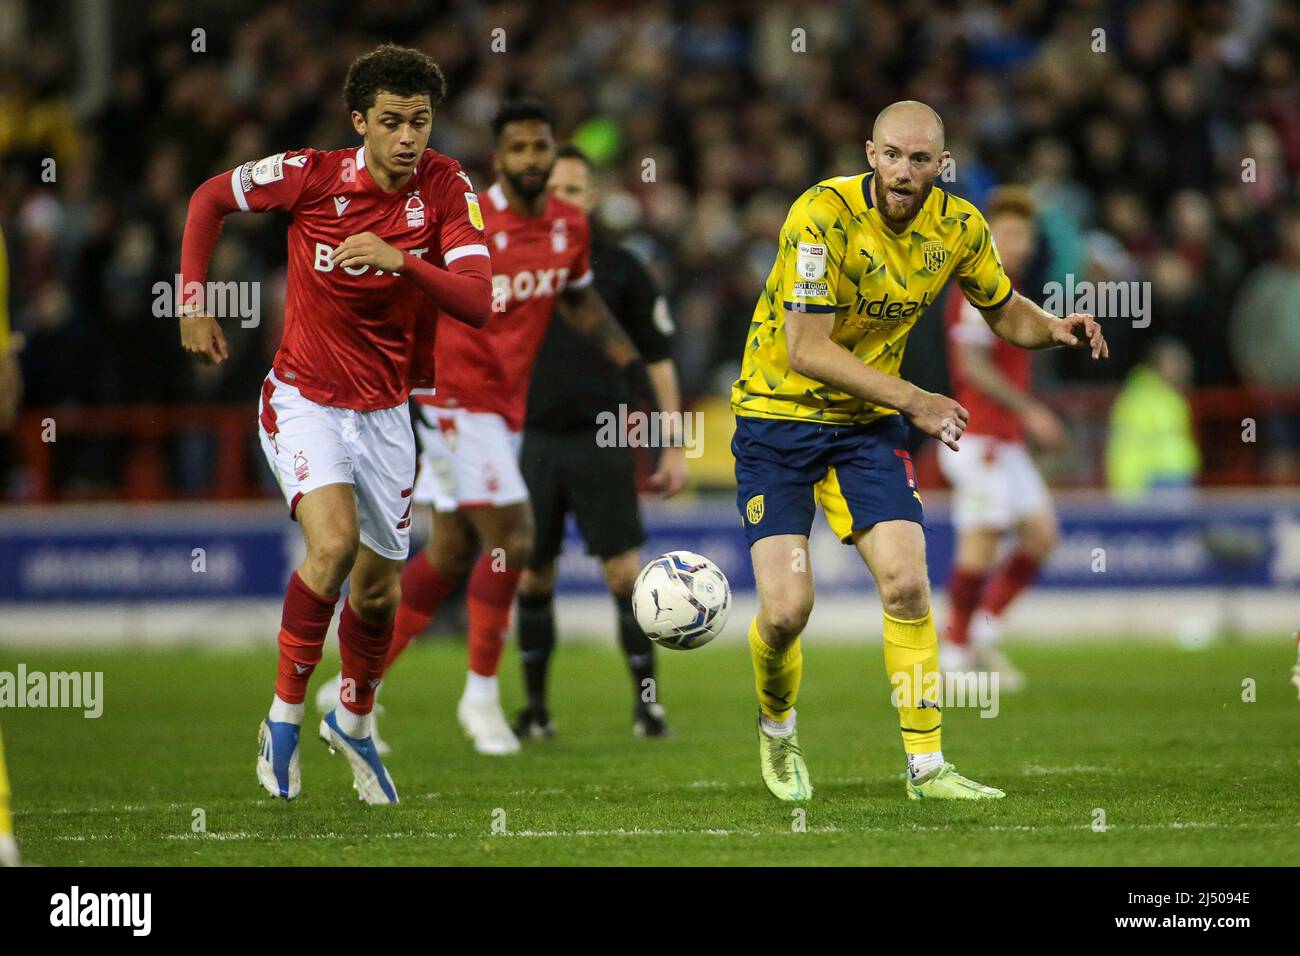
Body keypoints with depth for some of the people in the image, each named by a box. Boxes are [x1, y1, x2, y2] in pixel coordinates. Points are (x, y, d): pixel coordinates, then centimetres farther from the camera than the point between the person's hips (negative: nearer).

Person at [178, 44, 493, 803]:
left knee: (378, 587, 12)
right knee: (335, 542, -27)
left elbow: (477, 303, -22)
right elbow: (210, 198, 2)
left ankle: (354, 720, 40)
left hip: (386, 411, 3)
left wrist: (401, 259, -37)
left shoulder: (447, 188, -12)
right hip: (305, 399, -3)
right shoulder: (311, 176, -15)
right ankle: (285, 715, -11)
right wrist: (194, 303, -1)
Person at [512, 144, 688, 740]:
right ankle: (535, 707, 16)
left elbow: (658, 358, 6)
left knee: (624, 574, -8)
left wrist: (674, 446, 1)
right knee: (532, 579, 4)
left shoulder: (620, 269, 2)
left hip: (601, 440, -1)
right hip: (532, 440, 1)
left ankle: (646, 700, 0)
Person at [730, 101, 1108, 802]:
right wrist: (914, 401, -30)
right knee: (786, 608, -11)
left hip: (868, 425, 4)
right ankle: (777, 727, 21)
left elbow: (1005, 313, 12)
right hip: (779, 415, -4)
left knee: (906, 584, -12)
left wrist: (1053, 328, -11)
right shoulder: (823, 215, -23)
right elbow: (805, 350, -26)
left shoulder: (958, 226, -5)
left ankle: (926, 765, -3)